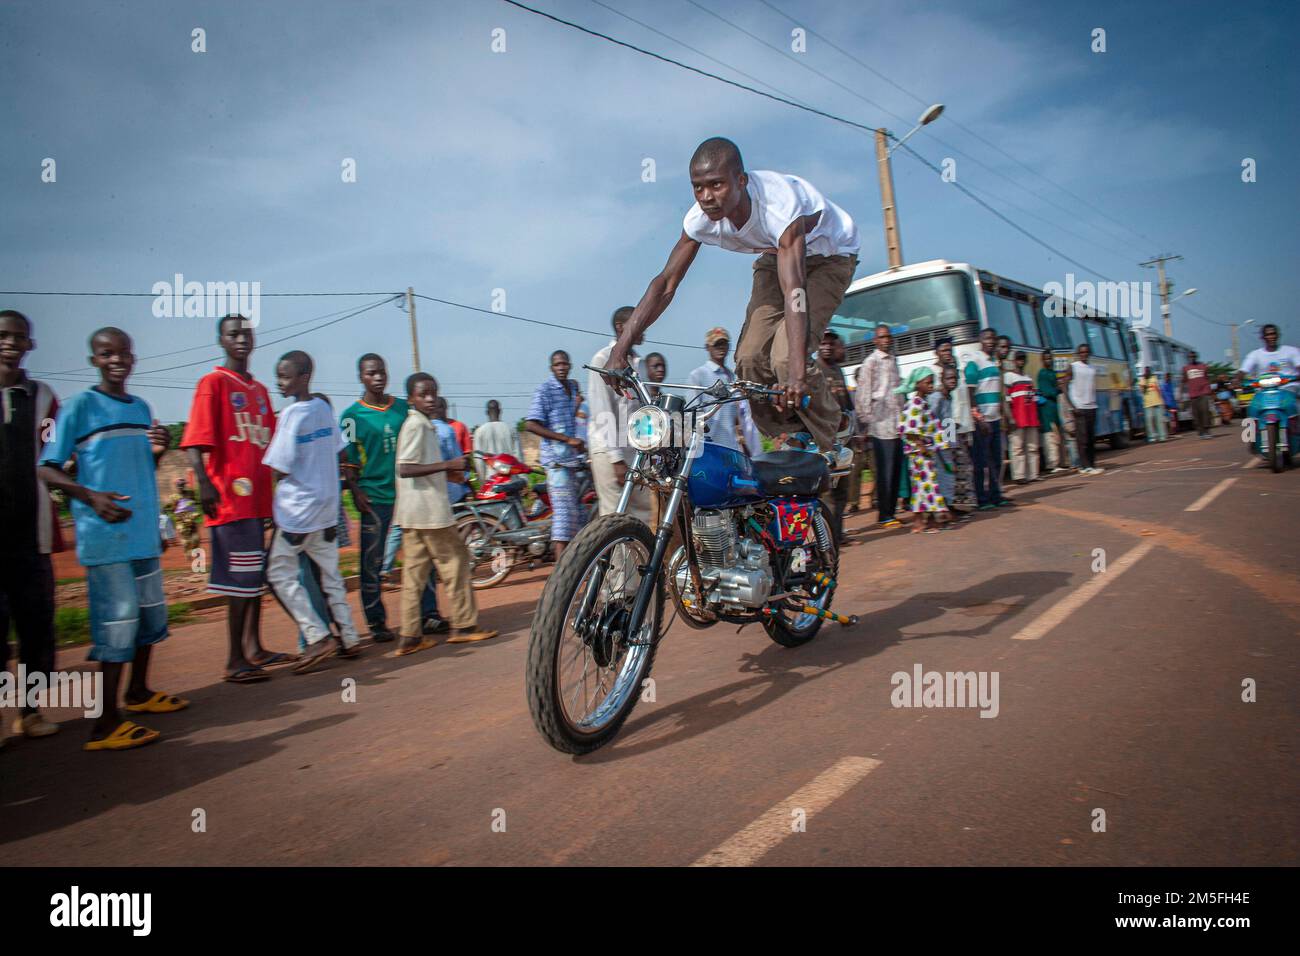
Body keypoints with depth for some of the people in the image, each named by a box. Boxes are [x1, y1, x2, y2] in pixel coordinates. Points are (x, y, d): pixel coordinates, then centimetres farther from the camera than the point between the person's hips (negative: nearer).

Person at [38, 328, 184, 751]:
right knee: (118, 619, -9)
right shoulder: (78, 407, -5)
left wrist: (158, 451, -1)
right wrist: (90, 496, -23)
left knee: (150, 613, 16)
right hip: (105, 536, -7)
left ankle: (138, 692, 35)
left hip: (144, 533, 7)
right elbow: (49, 469, -7)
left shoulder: (141, 408, 13)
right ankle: (106, 723, 0)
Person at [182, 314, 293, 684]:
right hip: (230, 499, -8)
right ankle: (236, 661, 1)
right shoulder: (213, 383, -4)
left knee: (256, 576, 13)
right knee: (242, 578, -7)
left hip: (257, 498, 8)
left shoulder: (259, 389, 18)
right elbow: (195, 441, -13)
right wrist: (204, 483, -26)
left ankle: (253, 649, 23)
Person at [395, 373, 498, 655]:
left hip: (412, 514, 10)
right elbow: (405, 469, -21)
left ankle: (410, 636, 10)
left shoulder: (427, 425, 17)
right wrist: (447, 465, -22)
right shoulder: (417, 424, -13)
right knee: (455, 561, 0)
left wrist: (450, 469, 18)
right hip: (428, 510, -10)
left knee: (414, 571, 8)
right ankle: (464, 625, 8)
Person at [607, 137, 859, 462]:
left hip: (827, 257, -6)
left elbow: (794, 290, -49)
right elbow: (666, 283, -19)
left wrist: (797, 373, -60)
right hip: (775, 256, 6)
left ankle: (829, 450, -4)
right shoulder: (701, 219, -22)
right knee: (750, 358, -12)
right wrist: (620, 348, -26)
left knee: (785, 357, -26)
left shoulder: (780, 206, -39)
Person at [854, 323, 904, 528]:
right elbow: (862, 394, -9)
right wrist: (865, 420, -12)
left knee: (896, 470, 8)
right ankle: (884, 516, 1)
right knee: (885, 472, -5)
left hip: (897, 424, 7)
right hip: (881, 425, -7)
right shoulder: (870, 362, -5)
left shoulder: (893, 360, 17)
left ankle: (891, 512, 16)